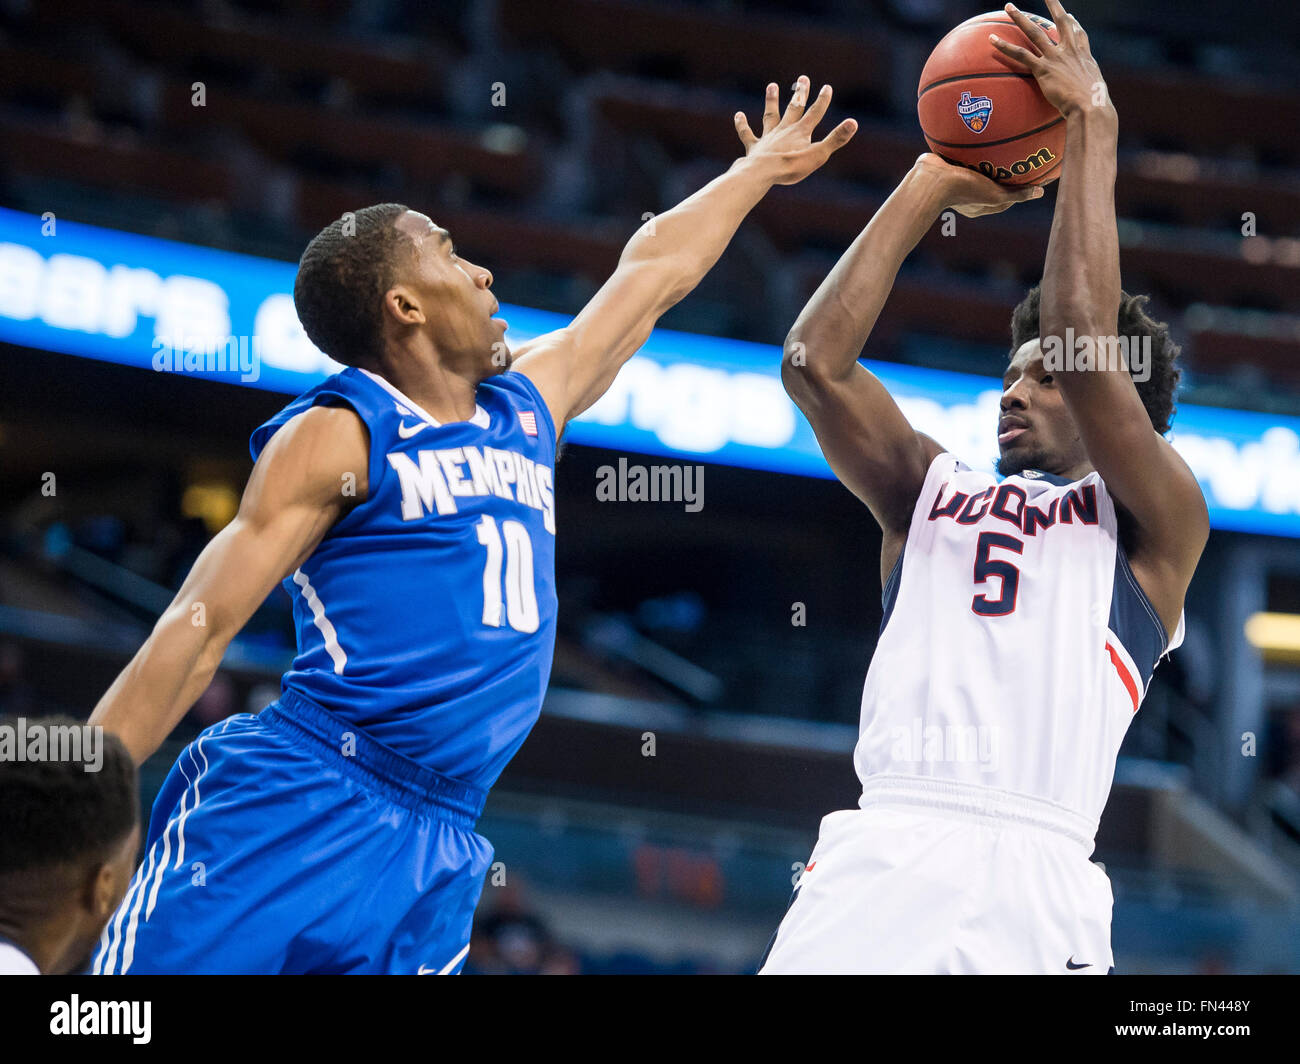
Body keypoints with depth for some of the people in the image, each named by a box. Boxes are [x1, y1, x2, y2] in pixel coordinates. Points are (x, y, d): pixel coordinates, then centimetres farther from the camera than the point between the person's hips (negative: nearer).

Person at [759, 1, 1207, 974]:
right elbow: (816, 364, 10)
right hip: (878, 854, 3)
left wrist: (1093, 126, 3)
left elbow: (1084, 339, -2)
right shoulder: (932, 493, 24)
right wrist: (932, 188, 13)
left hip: (1031, 881, -3)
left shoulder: (1154, 522, 12)